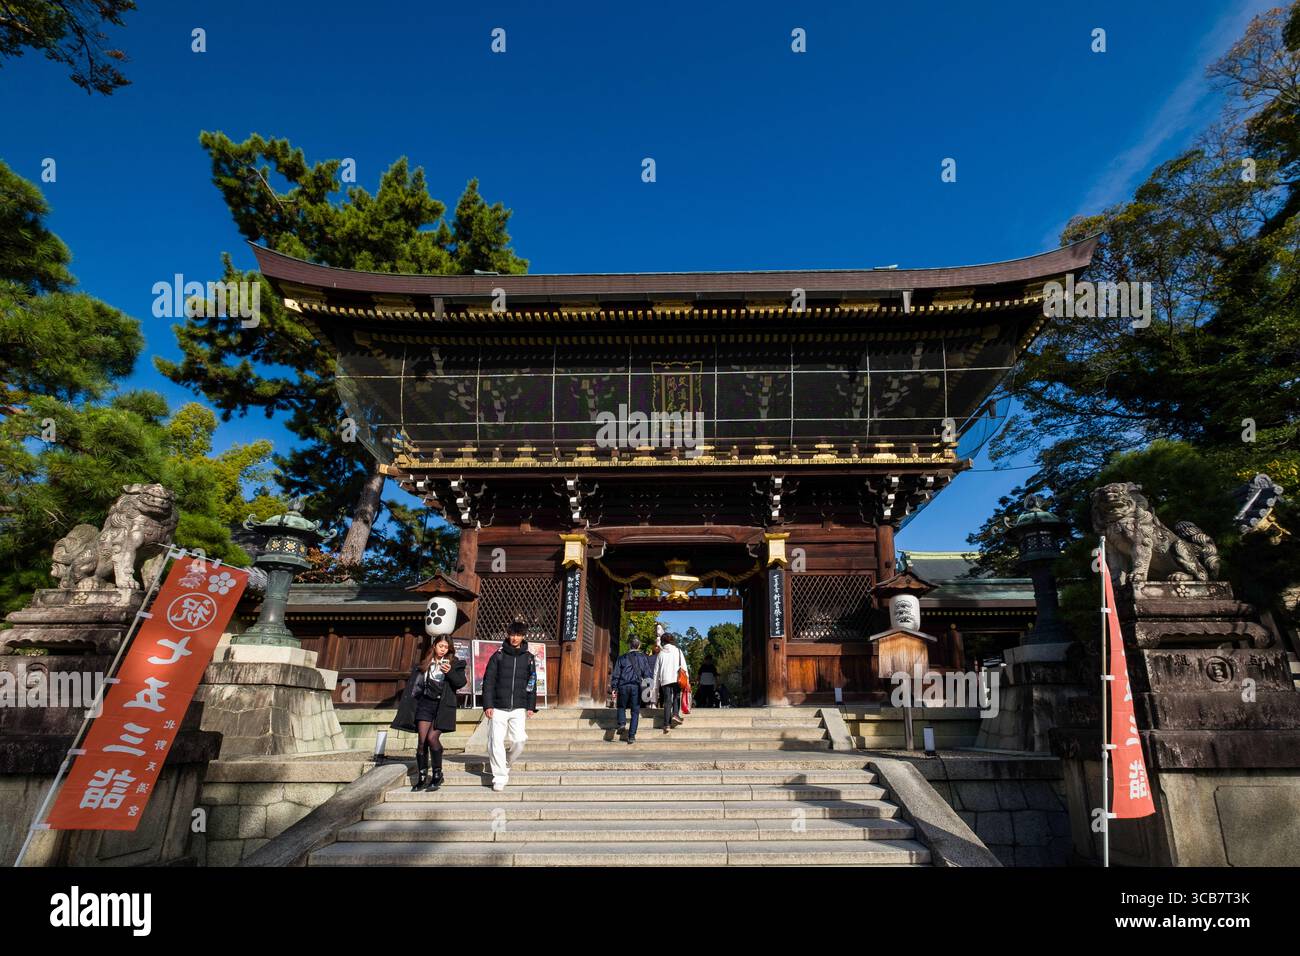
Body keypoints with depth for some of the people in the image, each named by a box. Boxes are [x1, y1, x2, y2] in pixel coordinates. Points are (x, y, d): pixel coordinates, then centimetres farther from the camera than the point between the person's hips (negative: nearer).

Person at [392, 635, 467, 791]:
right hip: (425, 704, 3)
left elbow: (461, 682, -6)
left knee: (432, 738, -14)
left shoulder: (454, 663, 4)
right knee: (422, 740, -1)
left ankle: (437, 774, 2)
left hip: (443, 706, -3)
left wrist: (449, 672, -21)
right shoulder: (425, 663, 11)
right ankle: (421, 777, 9)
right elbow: (414, 685, 12)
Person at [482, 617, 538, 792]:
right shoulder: (498, 656, 2)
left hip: (518, 709, 1)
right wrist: (487, 705, -7)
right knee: (496, 742, -4)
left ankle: (506, 764, 21)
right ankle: (500, 777, 7)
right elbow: (488, 681, 0)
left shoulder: (528, 658, 8)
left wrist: (531, 706, 6)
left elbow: (532, 683, 11)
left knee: (519, 741, -7)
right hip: (498, 708, -1)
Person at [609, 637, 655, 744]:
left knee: (621, 706, 19)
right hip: (637, 686, 0)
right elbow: (648, 674, 4)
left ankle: (622, 724, -7)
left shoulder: (622, 658, 11)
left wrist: (614, 687, 7)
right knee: (635, 711, 4)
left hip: (623, 685, 0)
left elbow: (616, 674, 6)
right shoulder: (643, 658, 9)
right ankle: (632, 736, -2)